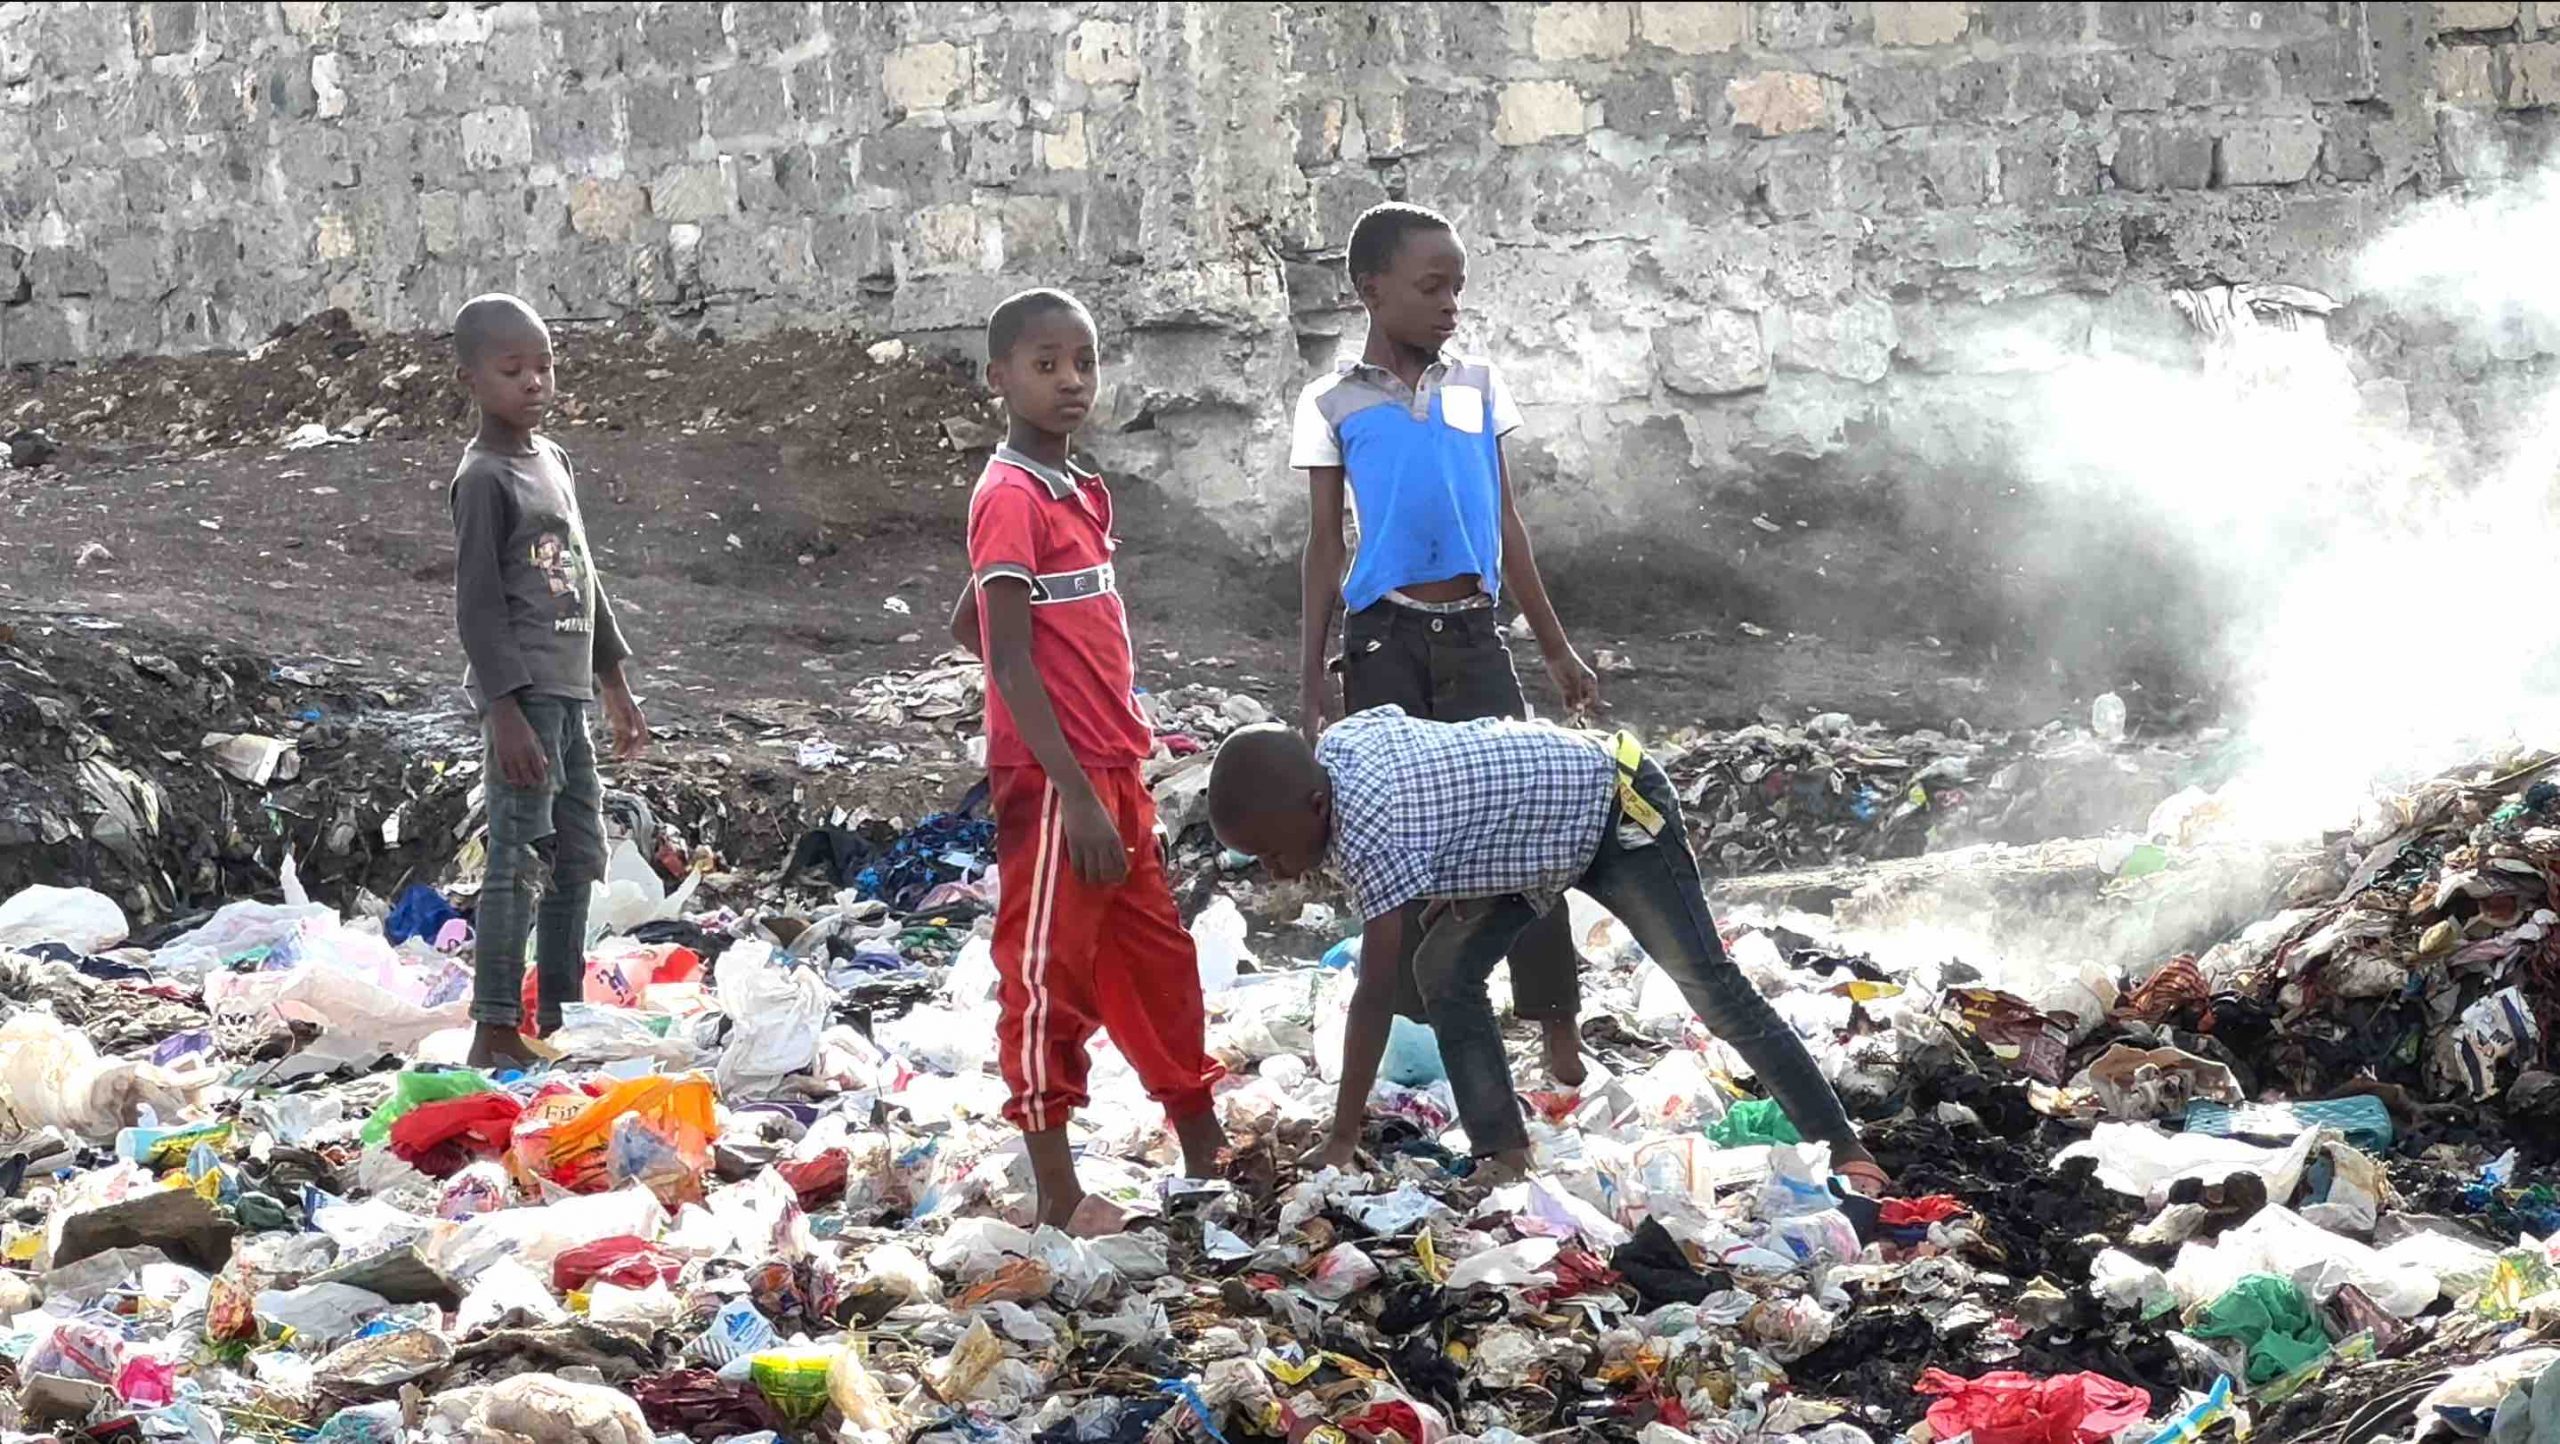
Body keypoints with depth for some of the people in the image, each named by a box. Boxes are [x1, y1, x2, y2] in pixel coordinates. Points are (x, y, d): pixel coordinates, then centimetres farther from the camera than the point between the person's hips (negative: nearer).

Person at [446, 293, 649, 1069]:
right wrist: (507, 713, -21)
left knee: (580, 853, 14)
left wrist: (614, 683, 22)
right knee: (520, 858, -10)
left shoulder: (553, 460, 14)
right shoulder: (484, 479, -12)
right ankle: (495, 1032, -7)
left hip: (567, 690, 9)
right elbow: (477, 604, -15)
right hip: (521, 693, -9)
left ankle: (559, 1014, 24)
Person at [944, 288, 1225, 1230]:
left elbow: (963, 623, 20)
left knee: (1158, 963, 16)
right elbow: (1009, 659, -19)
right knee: (1048, 976, -1)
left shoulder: (1081, 494, 12)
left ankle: (1205, 1158, 27)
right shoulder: (1011, 498, -15)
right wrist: (1079, 795, -23)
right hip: (1053, 780, -9)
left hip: (1112, 771, 9)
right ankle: (1057, 1195, 5)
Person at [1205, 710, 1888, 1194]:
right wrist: (1446, 884, 6)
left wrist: (1341, 1141, -34)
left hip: (1613, 808, -10)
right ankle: (1505, 1153, -1)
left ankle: (1842, 1147, -1)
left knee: (1710, 984, -8)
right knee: (1444, 969, -4)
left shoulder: (1367, 833, -37)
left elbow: (1375, 994, -37)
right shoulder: (1336, 742, -11)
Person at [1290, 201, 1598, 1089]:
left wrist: (1557, 649, 13)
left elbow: (1506, 527, 13)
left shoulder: (1476, 387, 9)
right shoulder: (1334, 405, 2)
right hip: (1384, 639, -2)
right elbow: (1324, 547, 3)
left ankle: (1557, 1023, -3)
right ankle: (1418, 1025, 12)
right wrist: (1312, 681, -1)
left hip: (1473, 633, 2)